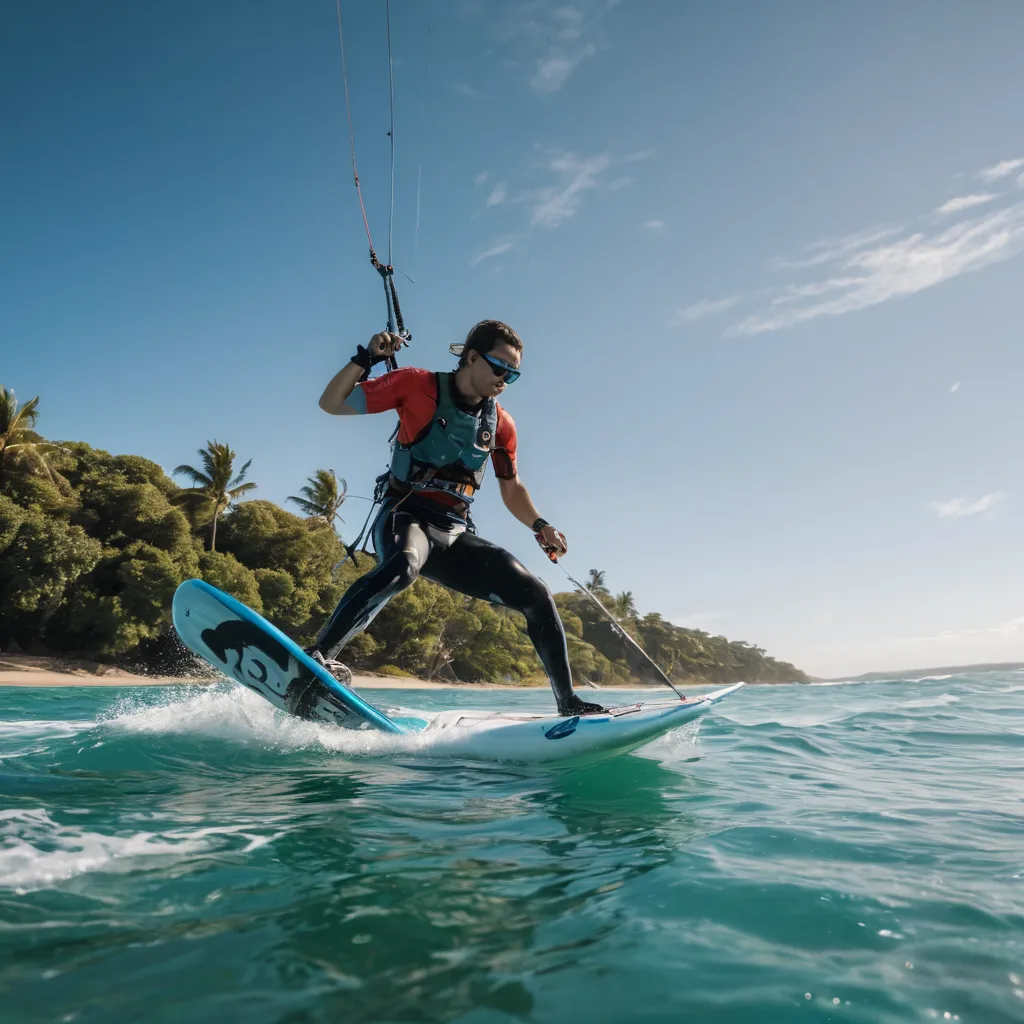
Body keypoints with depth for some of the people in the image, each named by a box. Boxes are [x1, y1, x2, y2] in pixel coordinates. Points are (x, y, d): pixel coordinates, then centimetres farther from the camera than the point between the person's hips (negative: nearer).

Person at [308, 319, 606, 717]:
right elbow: (332, 403, -1)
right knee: (403, 566, -41)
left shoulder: (500, 424, 11)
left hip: (457, 534, 5)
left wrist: (539, 526, 6)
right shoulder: (418, 385, -2)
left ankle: (568, 703, 8)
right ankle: (319, 657, -37)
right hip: (406, 517, -5)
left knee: (536, 596, -4)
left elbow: (511, 488, 23)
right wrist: (366, 358, -16)